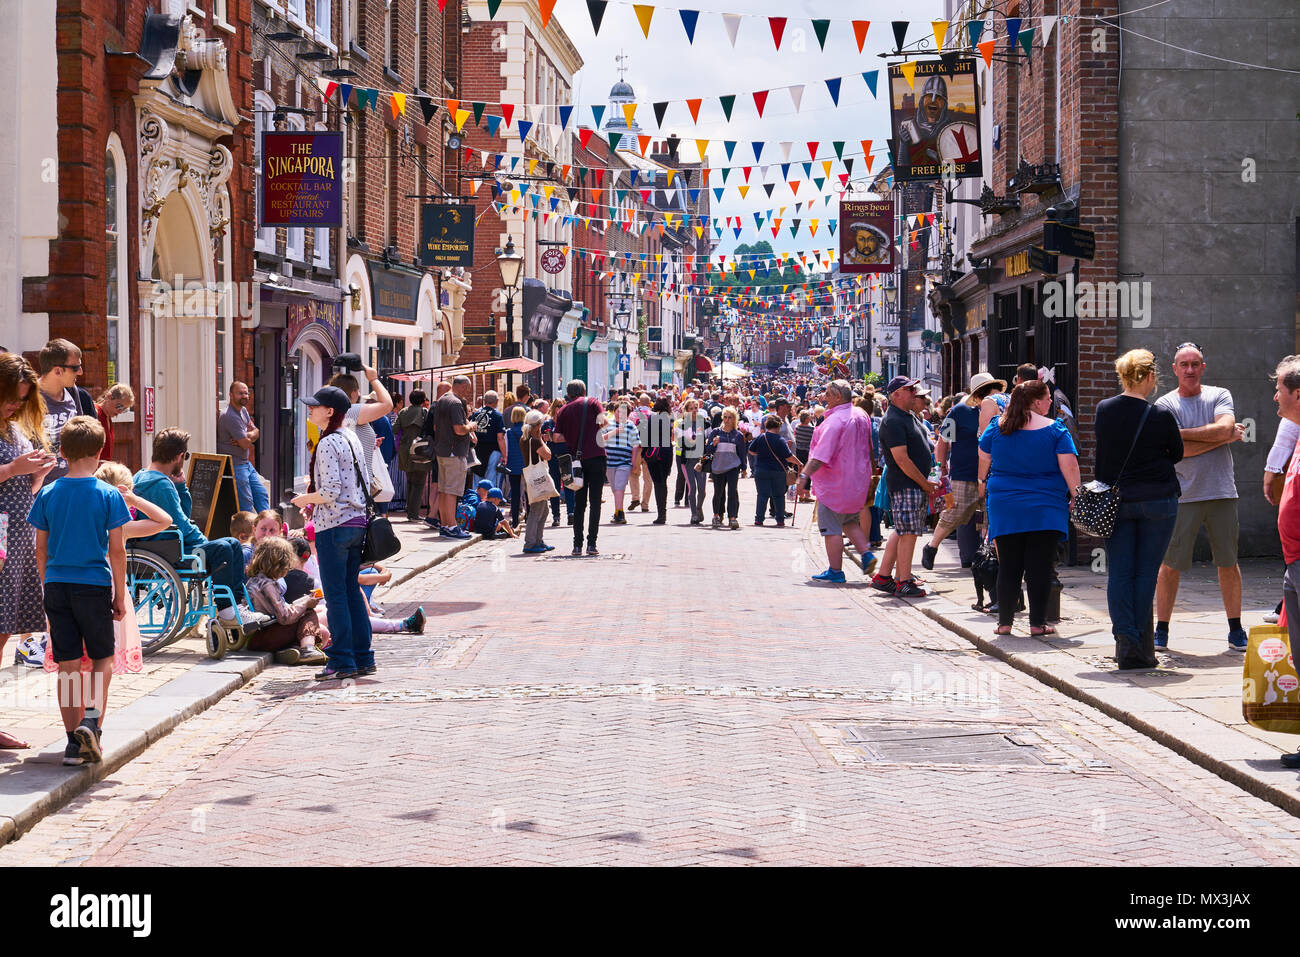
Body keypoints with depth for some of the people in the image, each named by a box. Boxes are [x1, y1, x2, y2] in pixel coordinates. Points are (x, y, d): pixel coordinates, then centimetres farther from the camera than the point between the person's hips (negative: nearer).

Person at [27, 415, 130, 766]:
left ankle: (74, 743, 8)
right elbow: (117, 550, -5)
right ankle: (91, 720, -10)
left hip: (57, 586, 2)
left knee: (68, 664, 7)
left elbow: (41, 550, 5)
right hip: (94, 585, -2)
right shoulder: (108, 495, -6)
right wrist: (120, 595, 2)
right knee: (102, 658, 12)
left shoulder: (48, 494, 1)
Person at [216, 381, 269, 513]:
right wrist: (249, 436, 3)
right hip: (234, 466, -10)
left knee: (261, 494, 11)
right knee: (246, 503, -8)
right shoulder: (230, 416, -20)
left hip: (246, 463, 10)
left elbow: (257, 433, 8)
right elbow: (246, 444, -20)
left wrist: (246, 437, -13)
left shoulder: (243, 410, 11)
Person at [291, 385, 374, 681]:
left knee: (335, 595, -3)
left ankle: (342, 662, -1)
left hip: (334, 525, -9)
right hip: (357, 522, 9)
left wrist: (305, 499, -2)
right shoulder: (352, 439, 13)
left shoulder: (327, 443, -14)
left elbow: (330, 492, -20)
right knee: (352, 591, 13)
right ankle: (363, 659, 15)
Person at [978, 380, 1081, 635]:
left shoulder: (997, 427, 4)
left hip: (1004, 507, 3)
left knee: (1008, 566, 7)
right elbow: (1069, 466, -10)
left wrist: (983, 482, 31)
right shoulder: (1054, 429, -6)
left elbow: (984, 460, 14)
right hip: (1045, 509, -3)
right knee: (1040, 566, 1)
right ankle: (1037, 622, 1)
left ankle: (1004, 622, 7)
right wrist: (1076, 497, -1)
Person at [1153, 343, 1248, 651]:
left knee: (1228, 563, 6)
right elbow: (1179, 449, -9)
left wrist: (1181, 432, -10)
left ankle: (1235, 629, 15)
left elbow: (1224, 428, -10)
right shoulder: (1165, 405, 3)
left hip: (1222, 493, 2)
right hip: (1182, 496, -2)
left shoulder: (1220, 396, 10)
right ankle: (1161, 629, 9)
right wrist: (1226, 436, -4)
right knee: (1170, 564, -1)